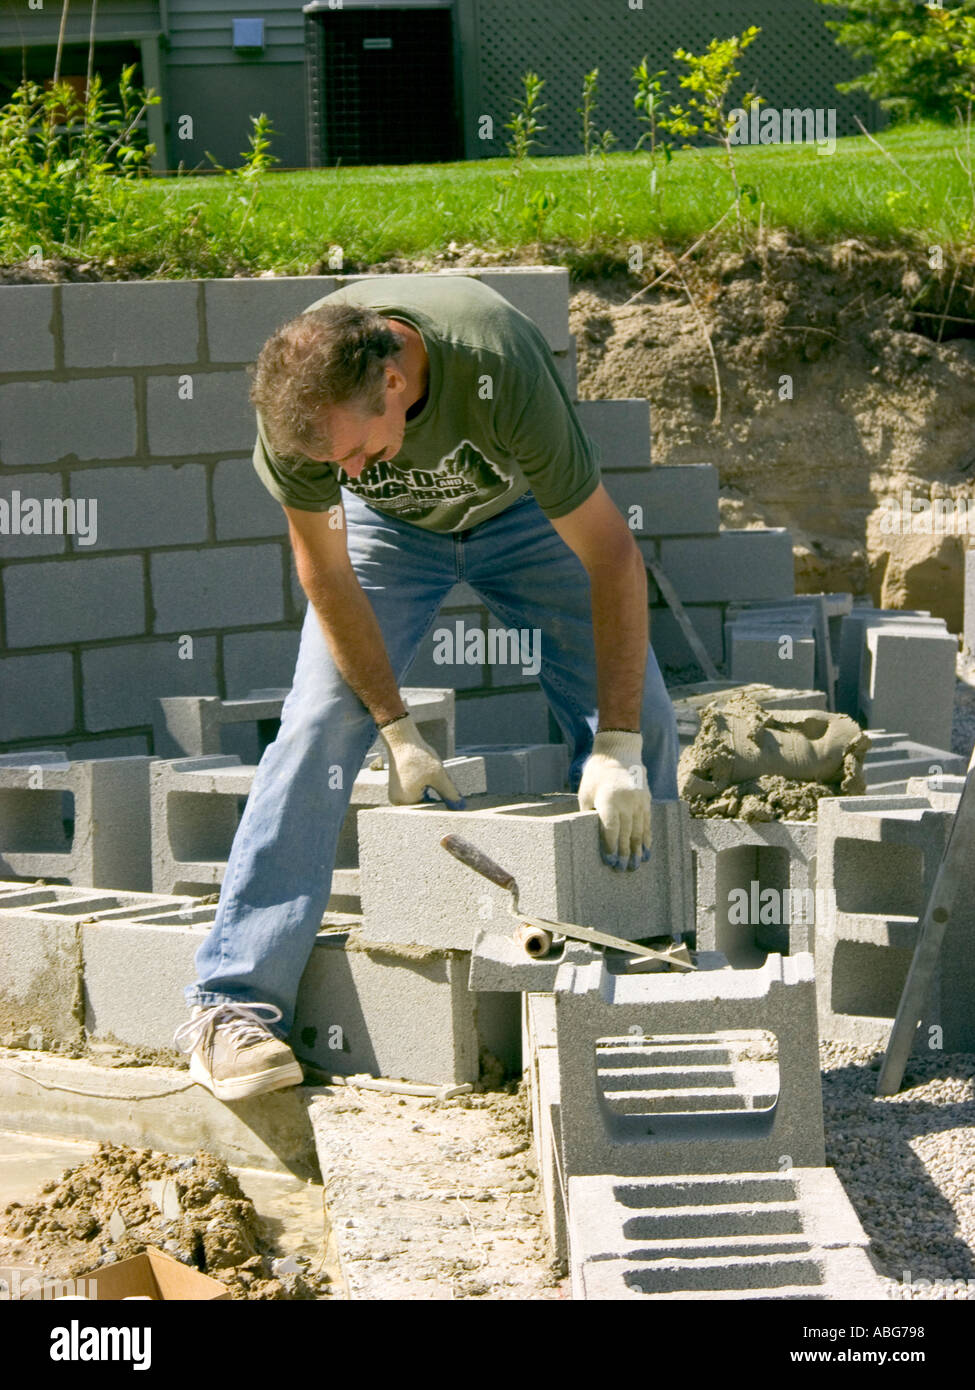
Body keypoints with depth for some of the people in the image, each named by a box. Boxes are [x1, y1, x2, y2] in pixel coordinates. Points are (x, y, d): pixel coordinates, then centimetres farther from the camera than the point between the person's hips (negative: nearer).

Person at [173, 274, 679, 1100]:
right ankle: (234, 1001, -16)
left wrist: (617, 745, -34)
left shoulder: (499, 368, -43)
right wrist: (397, 731, -19)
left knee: (642, 718, -11)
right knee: (320, 726, -16)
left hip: (519, 511, 0)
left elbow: (613, 555, -34)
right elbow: (325, 573, -18)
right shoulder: (298, 398, -35)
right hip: (390, 527, 1)